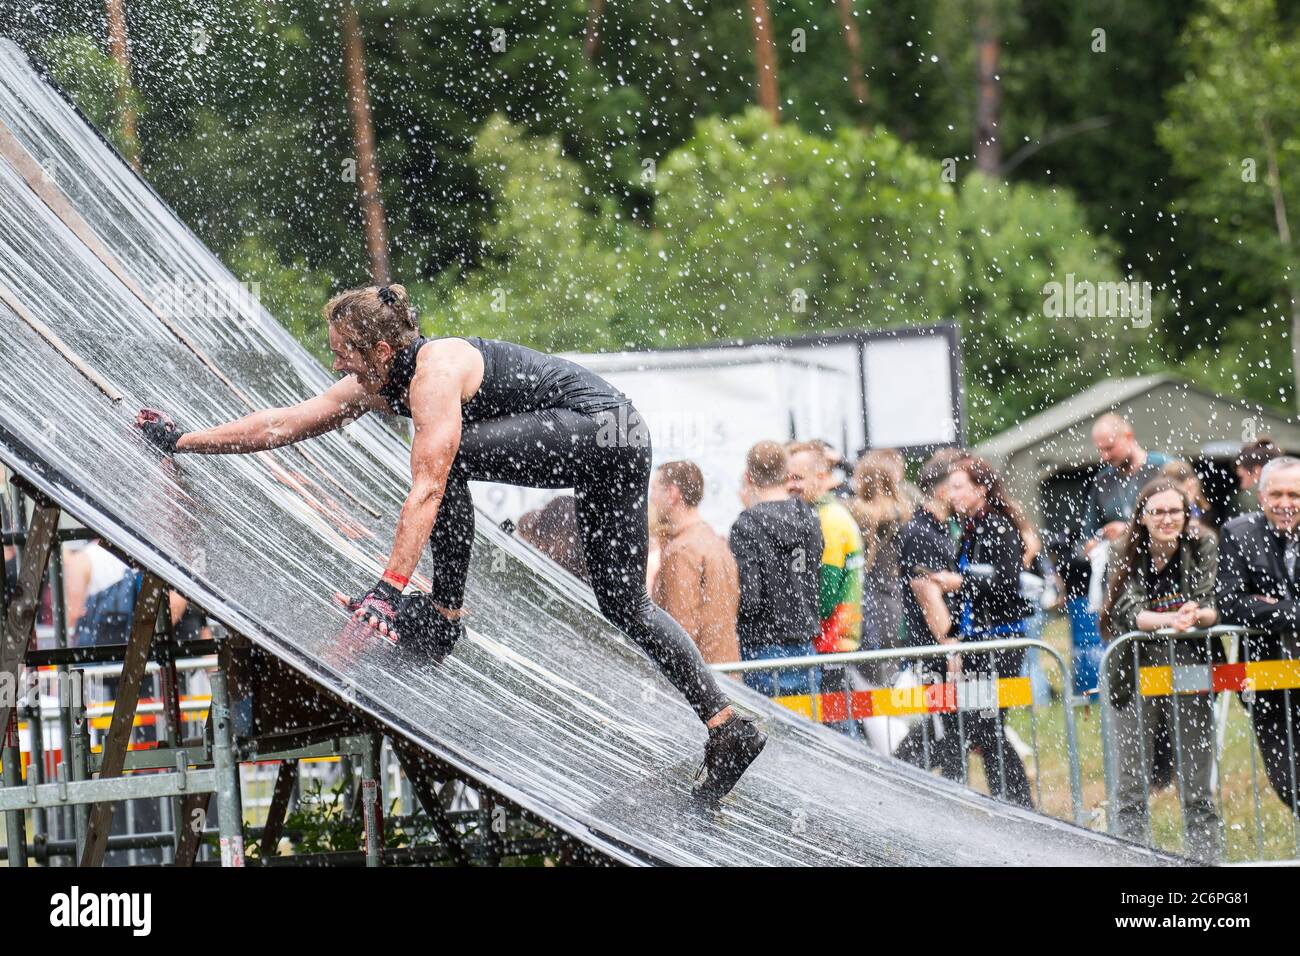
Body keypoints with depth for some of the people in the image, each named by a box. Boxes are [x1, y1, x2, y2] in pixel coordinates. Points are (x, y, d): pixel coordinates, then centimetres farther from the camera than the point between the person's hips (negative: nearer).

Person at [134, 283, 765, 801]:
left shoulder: (434, 371, -21)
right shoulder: (377, 384, 6)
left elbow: (425, 490, -30)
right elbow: (282, 424, 12)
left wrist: (390, 586, -35)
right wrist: (181, 441, 11)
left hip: (598, 423, -10)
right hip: (618, 442, 10)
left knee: (450, 458, -22)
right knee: (624, 604, 9)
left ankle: (443, 616, -13)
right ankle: (728, 727, 7)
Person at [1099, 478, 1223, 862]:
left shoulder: (1203, 548, 2)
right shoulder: (1126, 556, 1)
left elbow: (1214, 606, -5)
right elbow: (1129, 612, -11)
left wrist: (1196, 616, -29)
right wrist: (1171, 619, -30)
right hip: (1135, 675, 0)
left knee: (1198, 787, 2)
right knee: (1131, 790, 0)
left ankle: (1205, 859, 6)